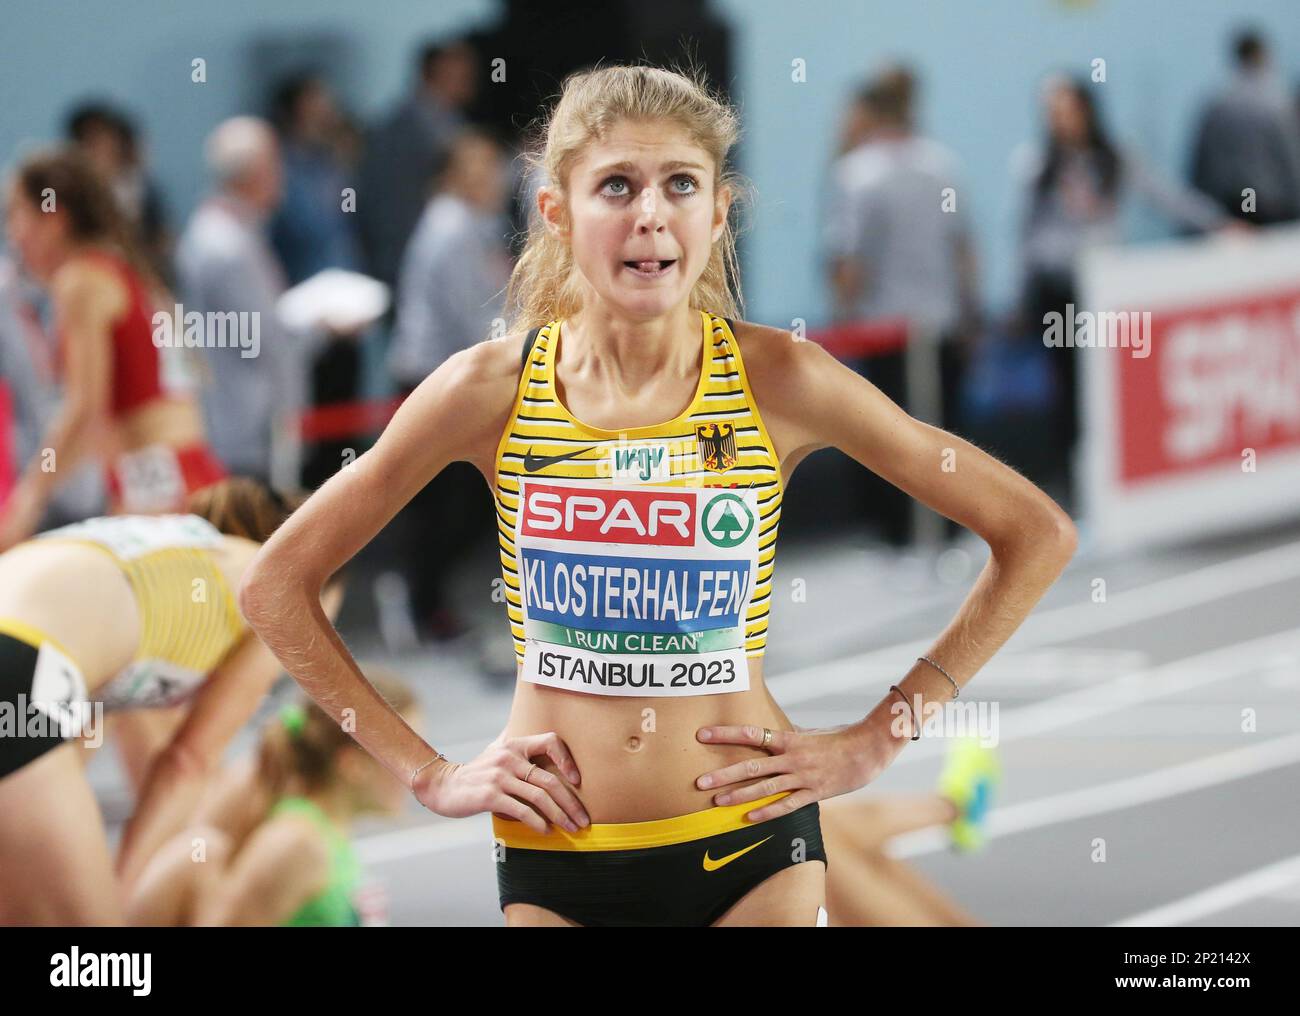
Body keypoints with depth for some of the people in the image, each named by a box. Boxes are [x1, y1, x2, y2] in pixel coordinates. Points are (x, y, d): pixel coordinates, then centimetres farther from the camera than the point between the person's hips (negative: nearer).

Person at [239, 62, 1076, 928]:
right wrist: (428, 774, 0)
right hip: (553, 858, 1)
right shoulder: (491, 391, -6)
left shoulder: (777, 381, -7)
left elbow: (1037, 534, 0)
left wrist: (878, 740, -1)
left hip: (749, 855, -1)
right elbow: (277, 583, 4)